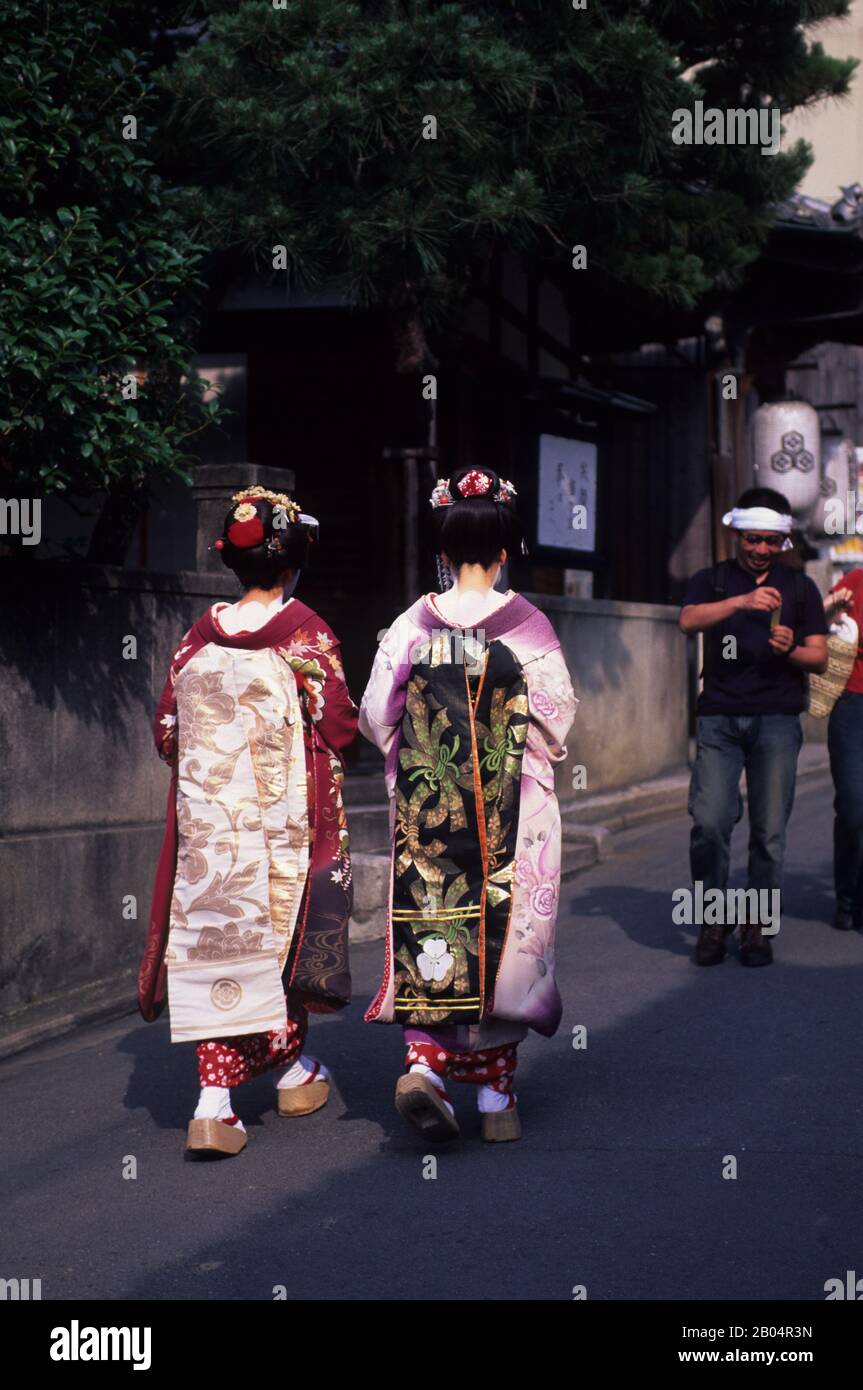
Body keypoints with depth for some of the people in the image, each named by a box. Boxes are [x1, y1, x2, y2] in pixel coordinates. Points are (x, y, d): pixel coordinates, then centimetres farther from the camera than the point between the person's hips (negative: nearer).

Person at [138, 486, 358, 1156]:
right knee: (285, 934, 14)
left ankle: (215, 1100, -9)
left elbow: (166, 729, 5)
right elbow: (339, 730, -10)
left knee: (214, 941, 0)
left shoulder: (201, 635, 2)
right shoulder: (308, 634, -8)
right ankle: (296, 1067, 30)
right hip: (289, 819, -2)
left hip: (208, 819, 2)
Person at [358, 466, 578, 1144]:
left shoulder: (415, 624, -2)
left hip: (427, 804, 1)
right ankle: (496, 1091, 12)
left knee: (431, 925, 5)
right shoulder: (526, 624, -6)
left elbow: (377, 714, 1)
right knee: (502, 924, 7)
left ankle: (425, 1063, -14)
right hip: (509, 809, -1)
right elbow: (558, 717, -3)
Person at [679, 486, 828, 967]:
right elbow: (689, 620, -9)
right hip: (720, 716, -1)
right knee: (709, 821, -12)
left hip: (777, 718, 1)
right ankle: (714, 918, 5)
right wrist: (741, 602, -25)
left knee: (770, 830, -4)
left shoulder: (800, 588, 16)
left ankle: (756, 927, 7)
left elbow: (820, 657, 11)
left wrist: (791, 651, -11)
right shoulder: (712, 581, 13)